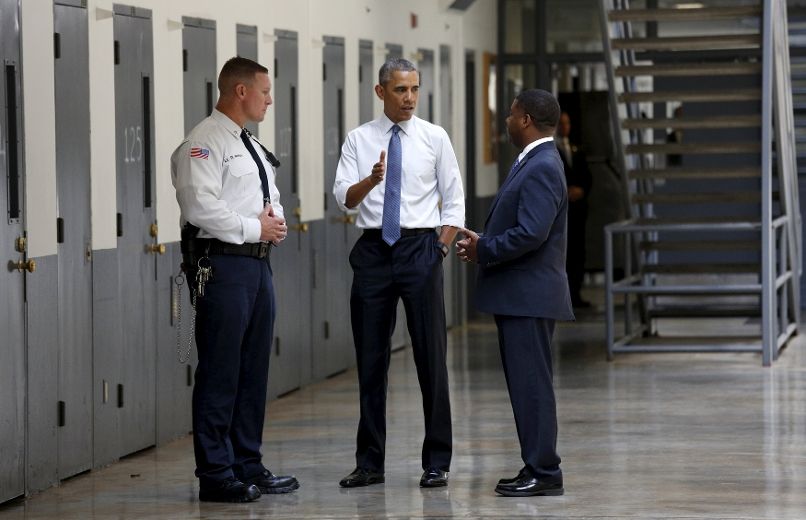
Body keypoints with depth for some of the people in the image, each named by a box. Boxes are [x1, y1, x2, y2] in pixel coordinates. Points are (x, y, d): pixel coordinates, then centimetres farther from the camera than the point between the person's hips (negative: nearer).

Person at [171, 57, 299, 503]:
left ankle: (248, 467, 21)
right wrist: (255, 228, -14)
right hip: (222, 265, -10)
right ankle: (215, 475, -1)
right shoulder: (204, 144, -11)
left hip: (257, 262, 10)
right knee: (219, 373, -5)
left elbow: (272, 198, 28)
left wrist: (276, 219, 4)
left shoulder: (252, 147, 20)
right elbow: (201, 206, -21)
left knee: (254, 370, 13)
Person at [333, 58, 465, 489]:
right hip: (373, 250, 1)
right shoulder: (359, 140, 5)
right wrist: (371, 179, -26)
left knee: (431, 355, -1)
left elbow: (454, 202, 6)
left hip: (420, 247, -1)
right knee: (370, 359, 6)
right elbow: (344, 197, -7)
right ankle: (369, 463, 14)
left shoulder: (434, 138, 3)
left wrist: (441, 250, -4)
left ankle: (437, 463, 6)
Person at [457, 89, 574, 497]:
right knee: (525, 385, 12)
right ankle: (536, 468, 16)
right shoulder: (533, 162, 17)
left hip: (529, 296, -10)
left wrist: (483, 252, -13)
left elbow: (531, 233, -24)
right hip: (518, 295, 10)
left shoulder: (542, 168, -16)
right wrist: (483, 243, 7)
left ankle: (544, 473, -4)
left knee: (531, 385, -7)